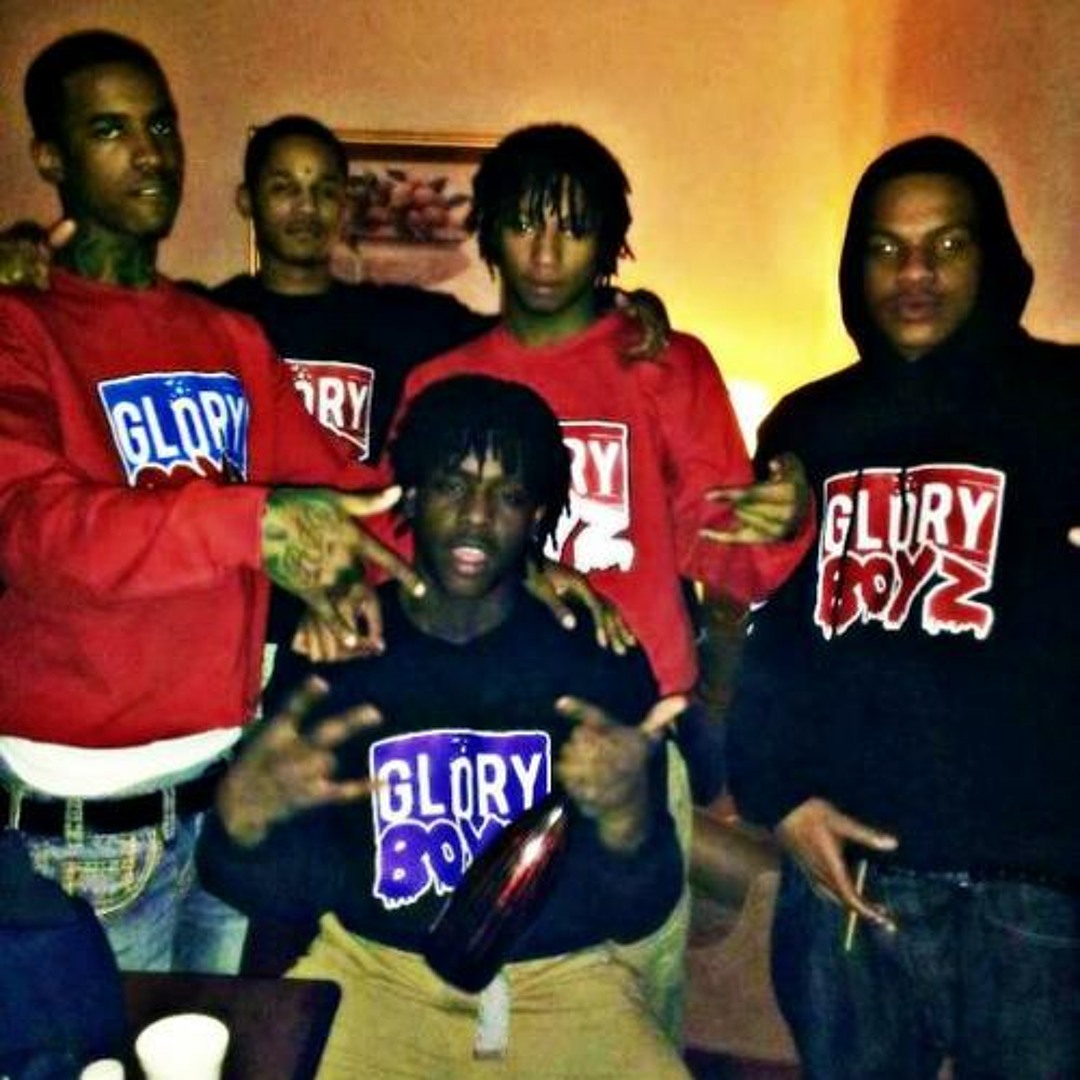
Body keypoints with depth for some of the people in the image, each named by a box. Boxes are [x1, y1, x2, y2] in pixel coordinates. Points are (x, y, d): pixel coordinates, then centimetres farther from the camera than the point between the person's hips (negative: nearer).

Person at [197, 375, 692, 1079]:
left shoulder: (597, 655, -7)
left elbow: (637, 915, -8)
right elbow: (288, 894, -4)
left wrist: (626, 813, -30)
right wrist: (244, 813, -26)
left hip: (559, 980, 0)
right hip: (373, 970, 0)